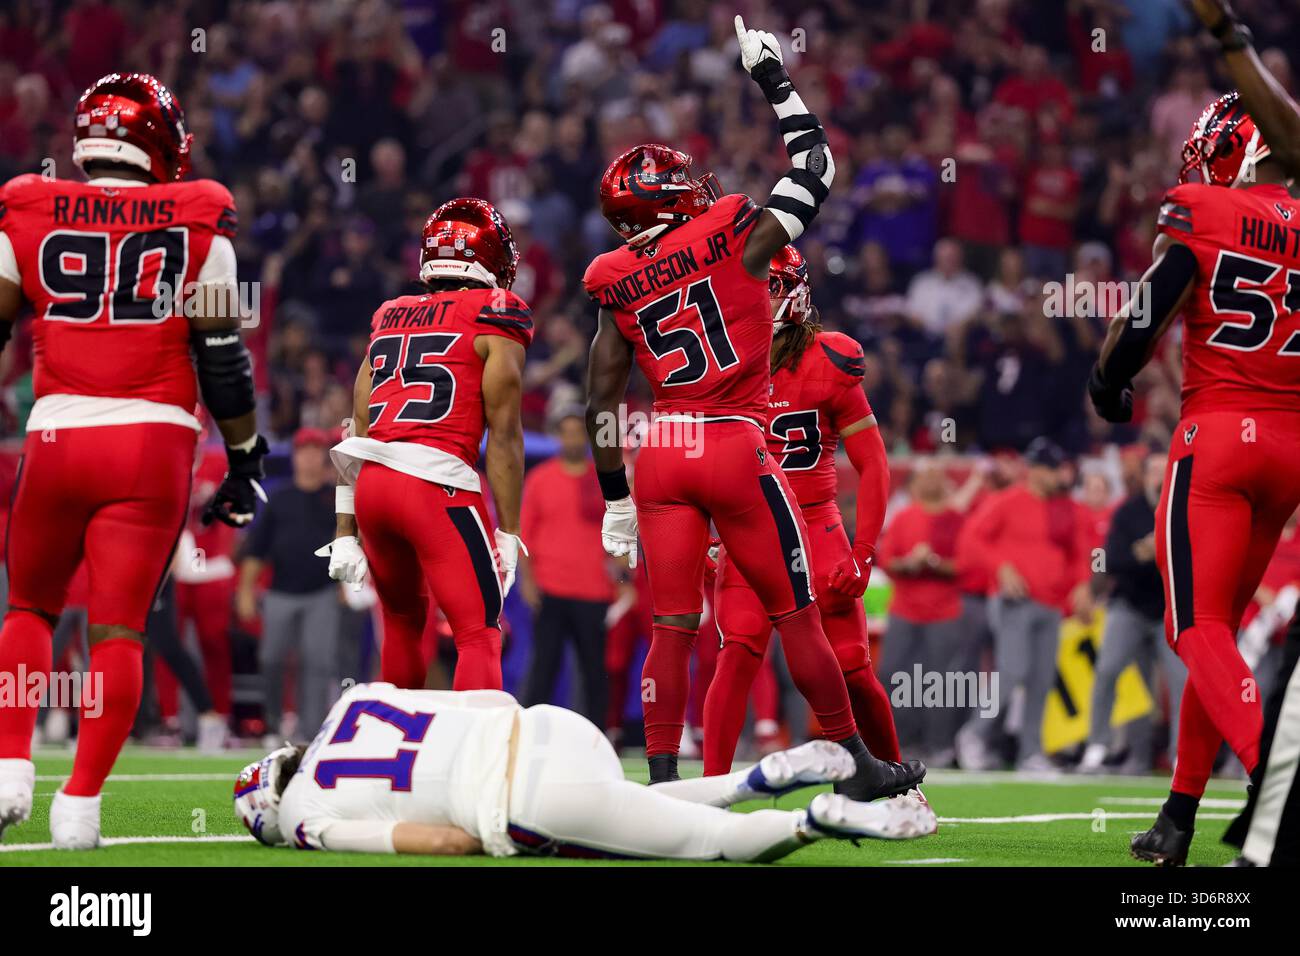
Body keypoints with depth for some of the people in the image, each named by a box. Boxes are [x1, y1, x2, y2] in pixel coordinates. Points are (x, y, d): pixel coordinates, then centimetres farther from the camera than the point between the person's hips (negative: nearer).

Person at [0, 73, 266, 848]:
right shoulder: (196, 220, 2)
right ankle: (81, 802, -2)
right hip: (154, 438, -1)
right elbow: (221, 354, 1)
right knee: (120, 626, 2)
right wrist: (246, 457, 9)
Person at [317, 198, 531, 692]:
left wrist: (346, 531, 19)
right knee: (479, 636, -5)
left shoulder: (390, 317, 20)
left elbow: (357, 433, 17)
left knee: (403, 621, 25)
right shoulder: (495, 317, 4)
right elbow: (503, 433, -3)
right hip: (438, 484, -6)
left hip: (372, 484, 6)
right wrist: (508, 533, -1)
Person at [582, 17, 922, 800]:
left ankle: (662, 784, -5)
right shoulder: (733, 239, -4)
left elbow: (603, 403, 10)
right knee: (795, 614, 6)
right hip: (736, 446, -3)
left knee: (673, 626, 3)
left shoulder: (619, 283, 8)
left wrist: (616, 501, 17)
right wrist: (775, 80, 16)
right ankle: (860, 766, 15)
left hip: (661, 456, 3)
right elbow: (817, 171, 9)